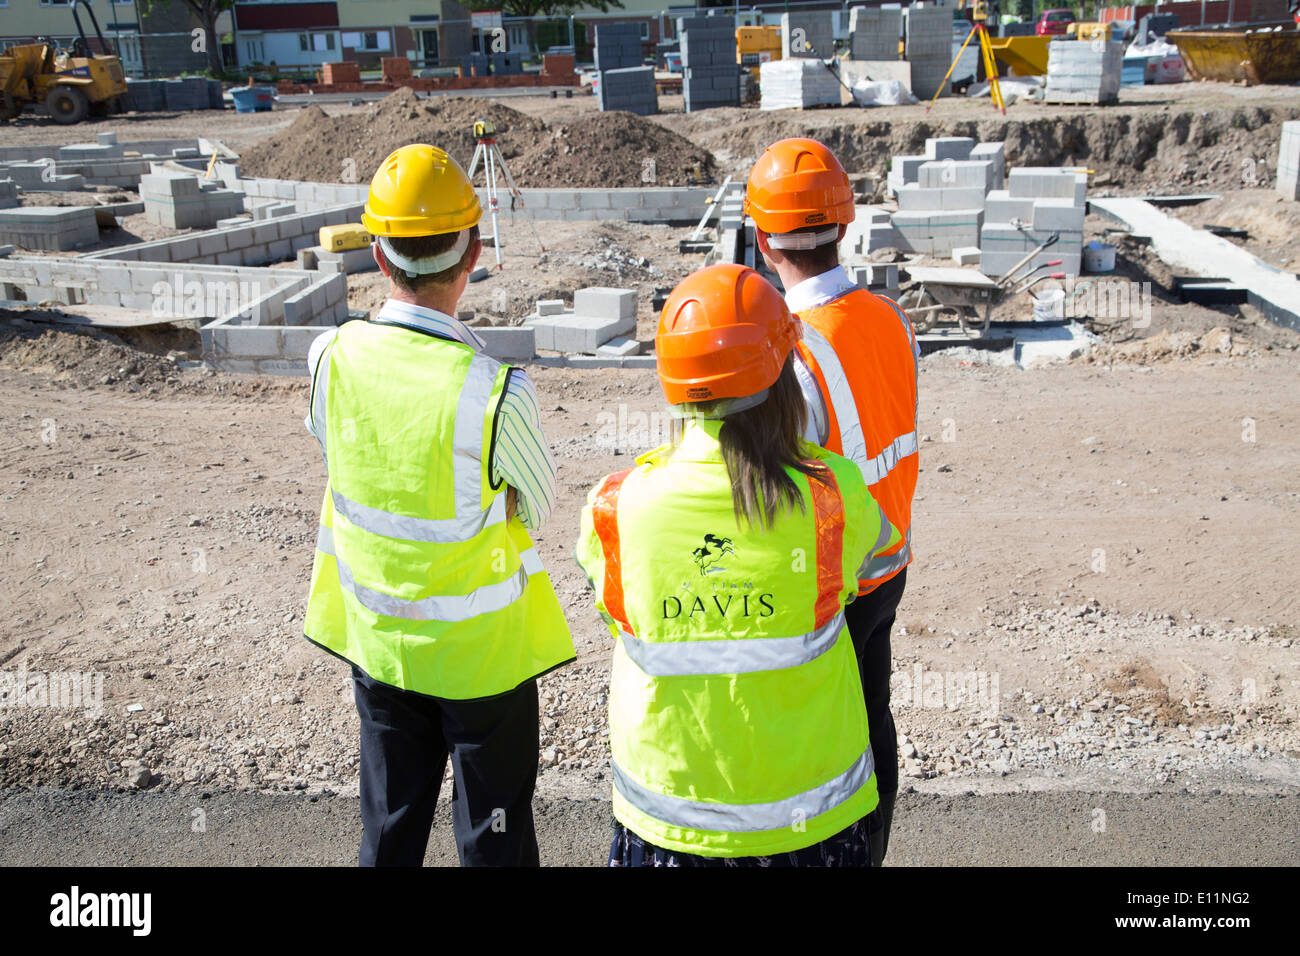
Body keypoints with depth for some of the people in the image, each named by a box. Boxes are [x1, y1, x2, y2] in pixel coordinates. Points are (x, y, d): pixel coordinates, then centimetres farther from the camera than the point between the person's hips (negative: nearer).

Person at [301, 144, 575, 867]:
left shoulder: (332, 357, -15)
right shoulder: (495, 392, -28)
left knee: (390, 823, 24)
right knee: (494, 833, 16)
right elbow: (542, 505, -11)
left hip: (375, 636, 4)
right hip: (481, 645, -4)